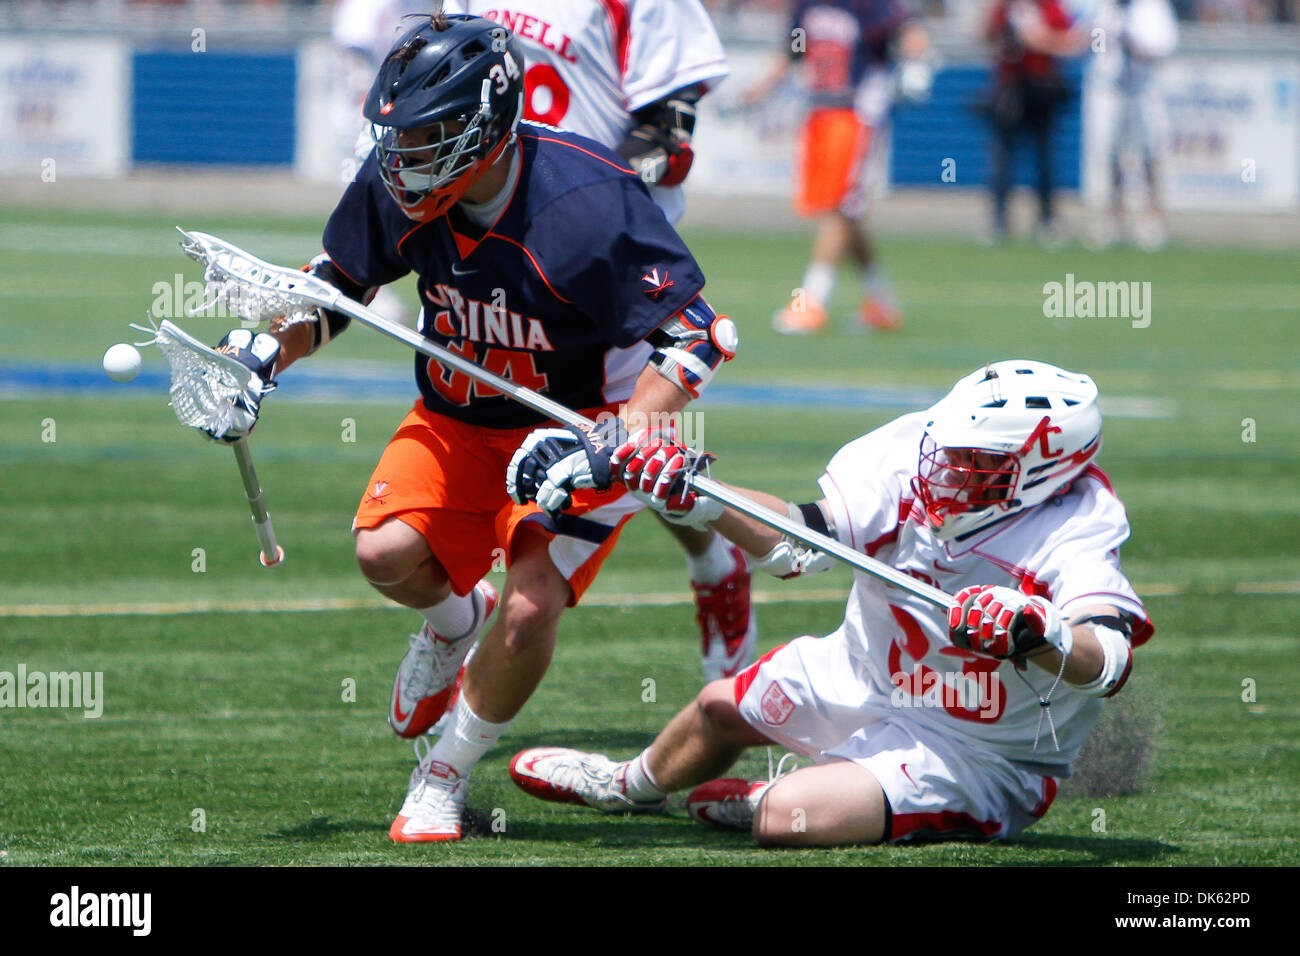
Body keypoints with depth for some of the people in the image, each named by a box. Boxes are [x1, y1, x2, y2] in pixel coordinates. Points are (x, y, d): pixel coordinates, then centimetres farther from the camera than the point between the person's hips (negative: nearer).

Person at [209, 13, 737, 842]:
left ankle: (445, 775, 3)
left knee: (530, 612, -21)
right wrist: (265, 352, -10)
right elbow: (336, 283, 7)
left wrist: (606, 451, -34)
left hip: (580, 423, -4)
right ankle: (454, 622, 18)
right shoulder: (395, 188, -14)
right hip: (458, 421, 4)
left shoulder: (590, 205, -31)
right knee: (386, 551, -20)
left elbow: (694, 337, -26)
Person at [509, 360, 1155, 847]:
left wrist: (1036, 635, -66)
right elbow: (798, 540, -12)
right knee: (721, 708, 25)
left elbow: (1110, 663, -47)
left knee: (790, 818, -25)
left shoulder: (1071, 542, -33)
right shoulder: (911, 457, -17)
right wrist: (692, 498, -25)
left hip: (973, 756, -7)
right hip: (869, 680, 7)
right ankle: (633, 785, 61)